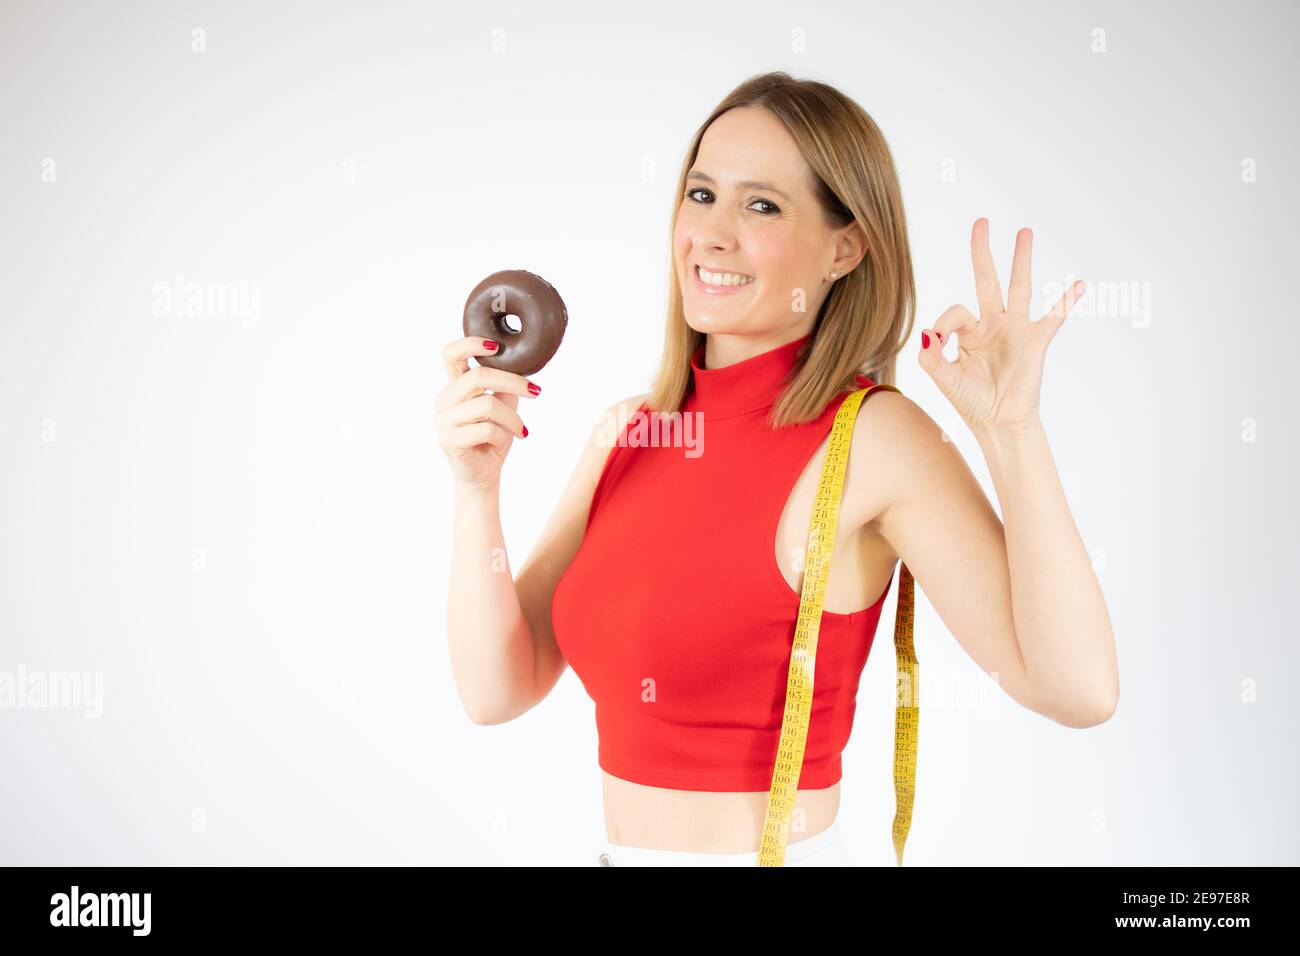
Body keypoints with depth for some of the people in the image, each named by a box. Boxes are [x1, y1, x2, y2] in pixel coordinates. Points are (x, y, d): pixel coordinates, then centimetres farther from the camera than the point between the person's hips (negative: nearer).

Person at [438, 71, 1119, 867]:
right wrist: (477, 487, -13)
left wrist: (1013, 429, -28)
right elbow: (499, 689, -2)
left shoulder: (872, 436, -16)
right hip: (622, 849, 6)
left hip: (777, 850, -5)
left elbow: (1078, 691, -24)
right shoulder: (626, 432, 0)